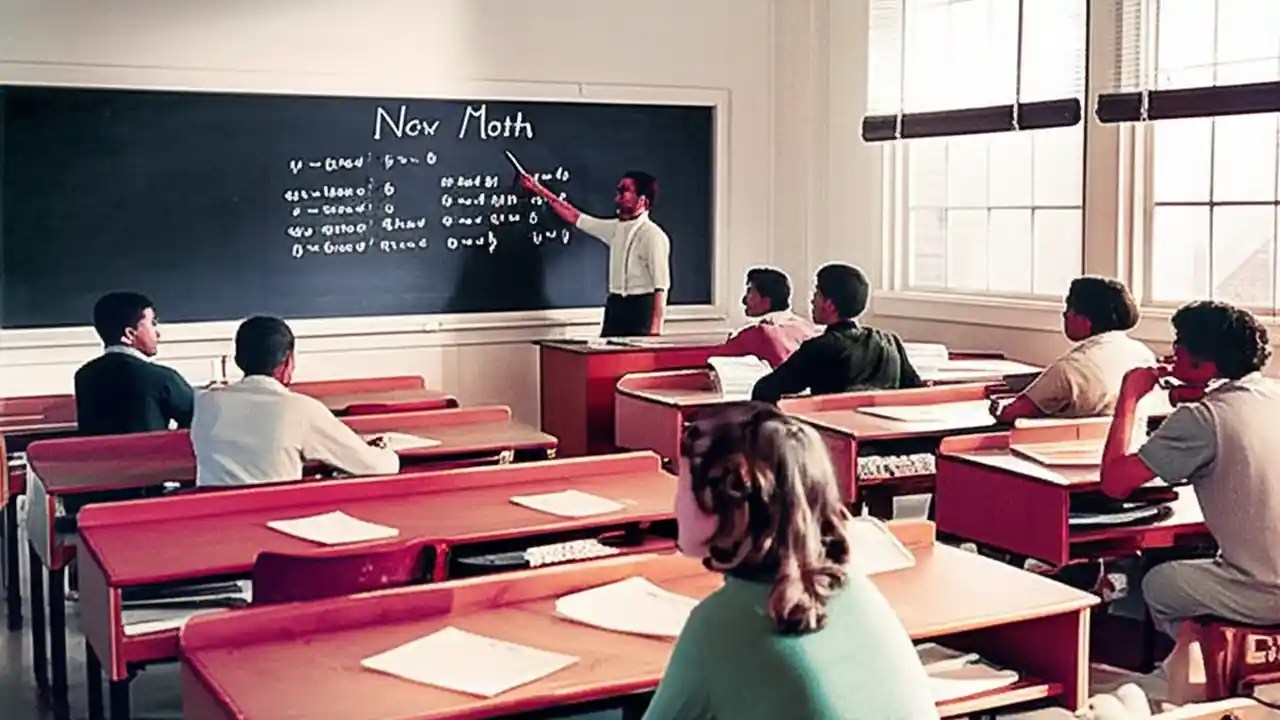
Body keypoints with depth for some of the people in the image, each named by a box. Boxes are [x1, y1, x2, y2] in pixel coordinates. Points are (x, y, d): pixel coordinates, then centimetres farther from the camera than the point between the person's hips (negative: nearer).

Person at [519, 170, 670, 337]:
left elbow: (661, 286, -17)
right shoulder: (616, 228, 10)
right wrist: (539, 190, 17)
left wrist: (655, 330, -23)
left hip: (639, 309, -8)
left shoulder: (653, 236, -13)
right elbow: (574, 217, 18)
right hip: (615, 306, 8)